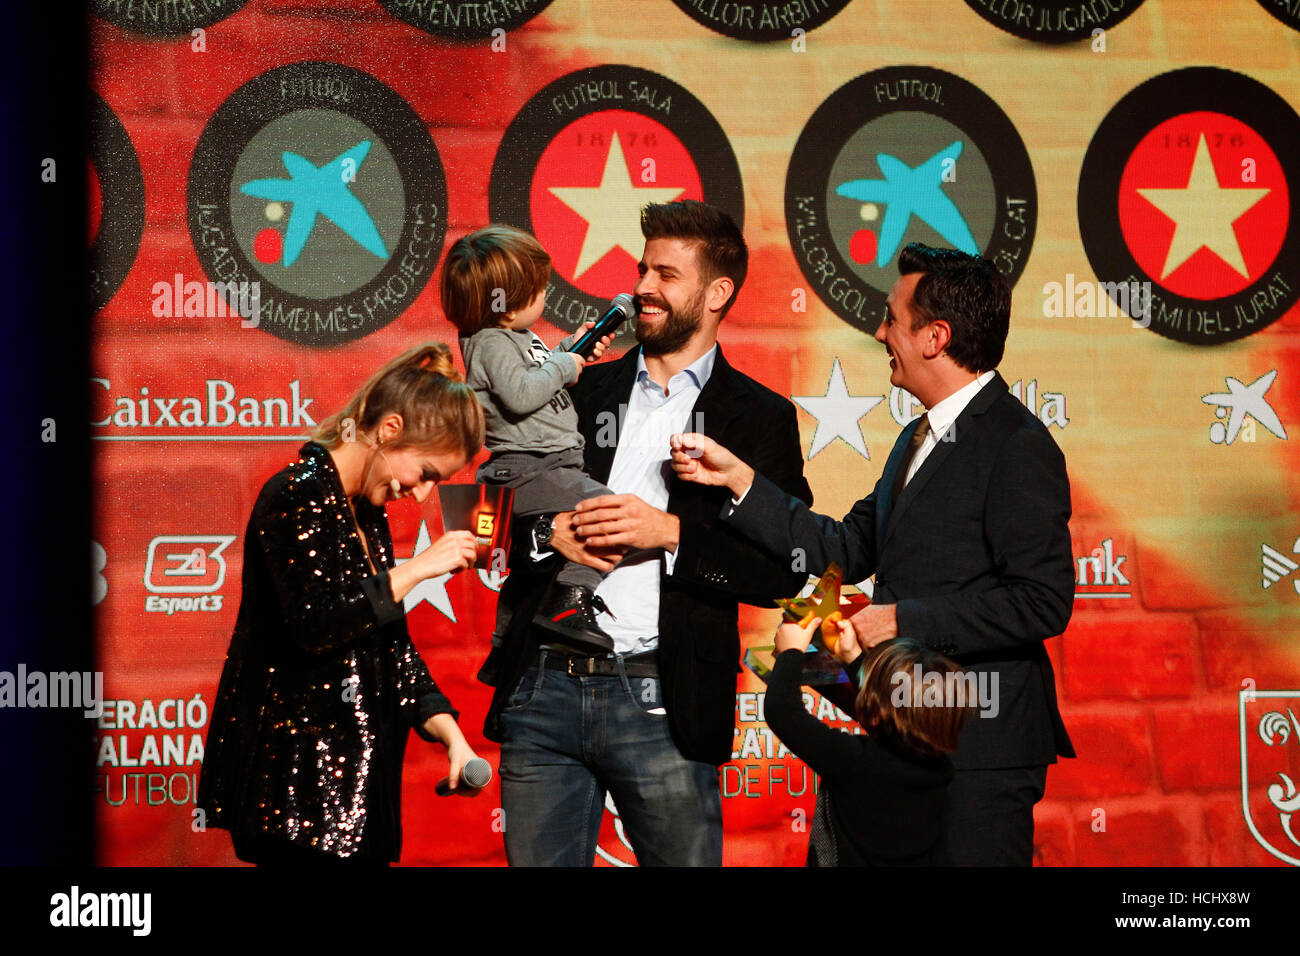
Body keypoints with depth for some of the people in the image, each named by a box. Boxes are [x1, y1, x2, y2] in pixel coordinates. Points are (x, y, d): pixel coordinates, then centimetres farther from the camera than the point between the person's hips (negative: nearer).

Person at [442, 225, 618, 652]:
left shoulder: (514, 335, 15)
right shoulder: (490, 343, -16)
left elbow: (539, 374, 31)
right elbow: (520, 393, -30)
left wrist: (571, 348, 17)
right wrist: (564, 366, -17)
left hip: (544, 465, 11)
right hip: (524, 469, -11)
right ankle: (570, 600, -27)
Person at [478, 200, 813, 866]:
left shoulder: (760, 418, 5)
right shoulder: (580, 392, 15)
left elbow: (781, 571, -4)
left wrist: (671, 532, -15)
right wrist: (551, 533, -6)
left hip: (661, 705, -3)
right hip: (543, 691, 3)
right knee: (537, 861, 8)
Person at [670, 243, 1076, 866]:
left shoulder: (1017, 446, -13)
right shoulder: (918, 441, 18)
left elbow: (1043, 603, -20)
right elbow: (848, 551, 16)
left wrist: (905, 621, -17)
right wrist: (738, 480, 11)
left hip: (981, 749, -9)